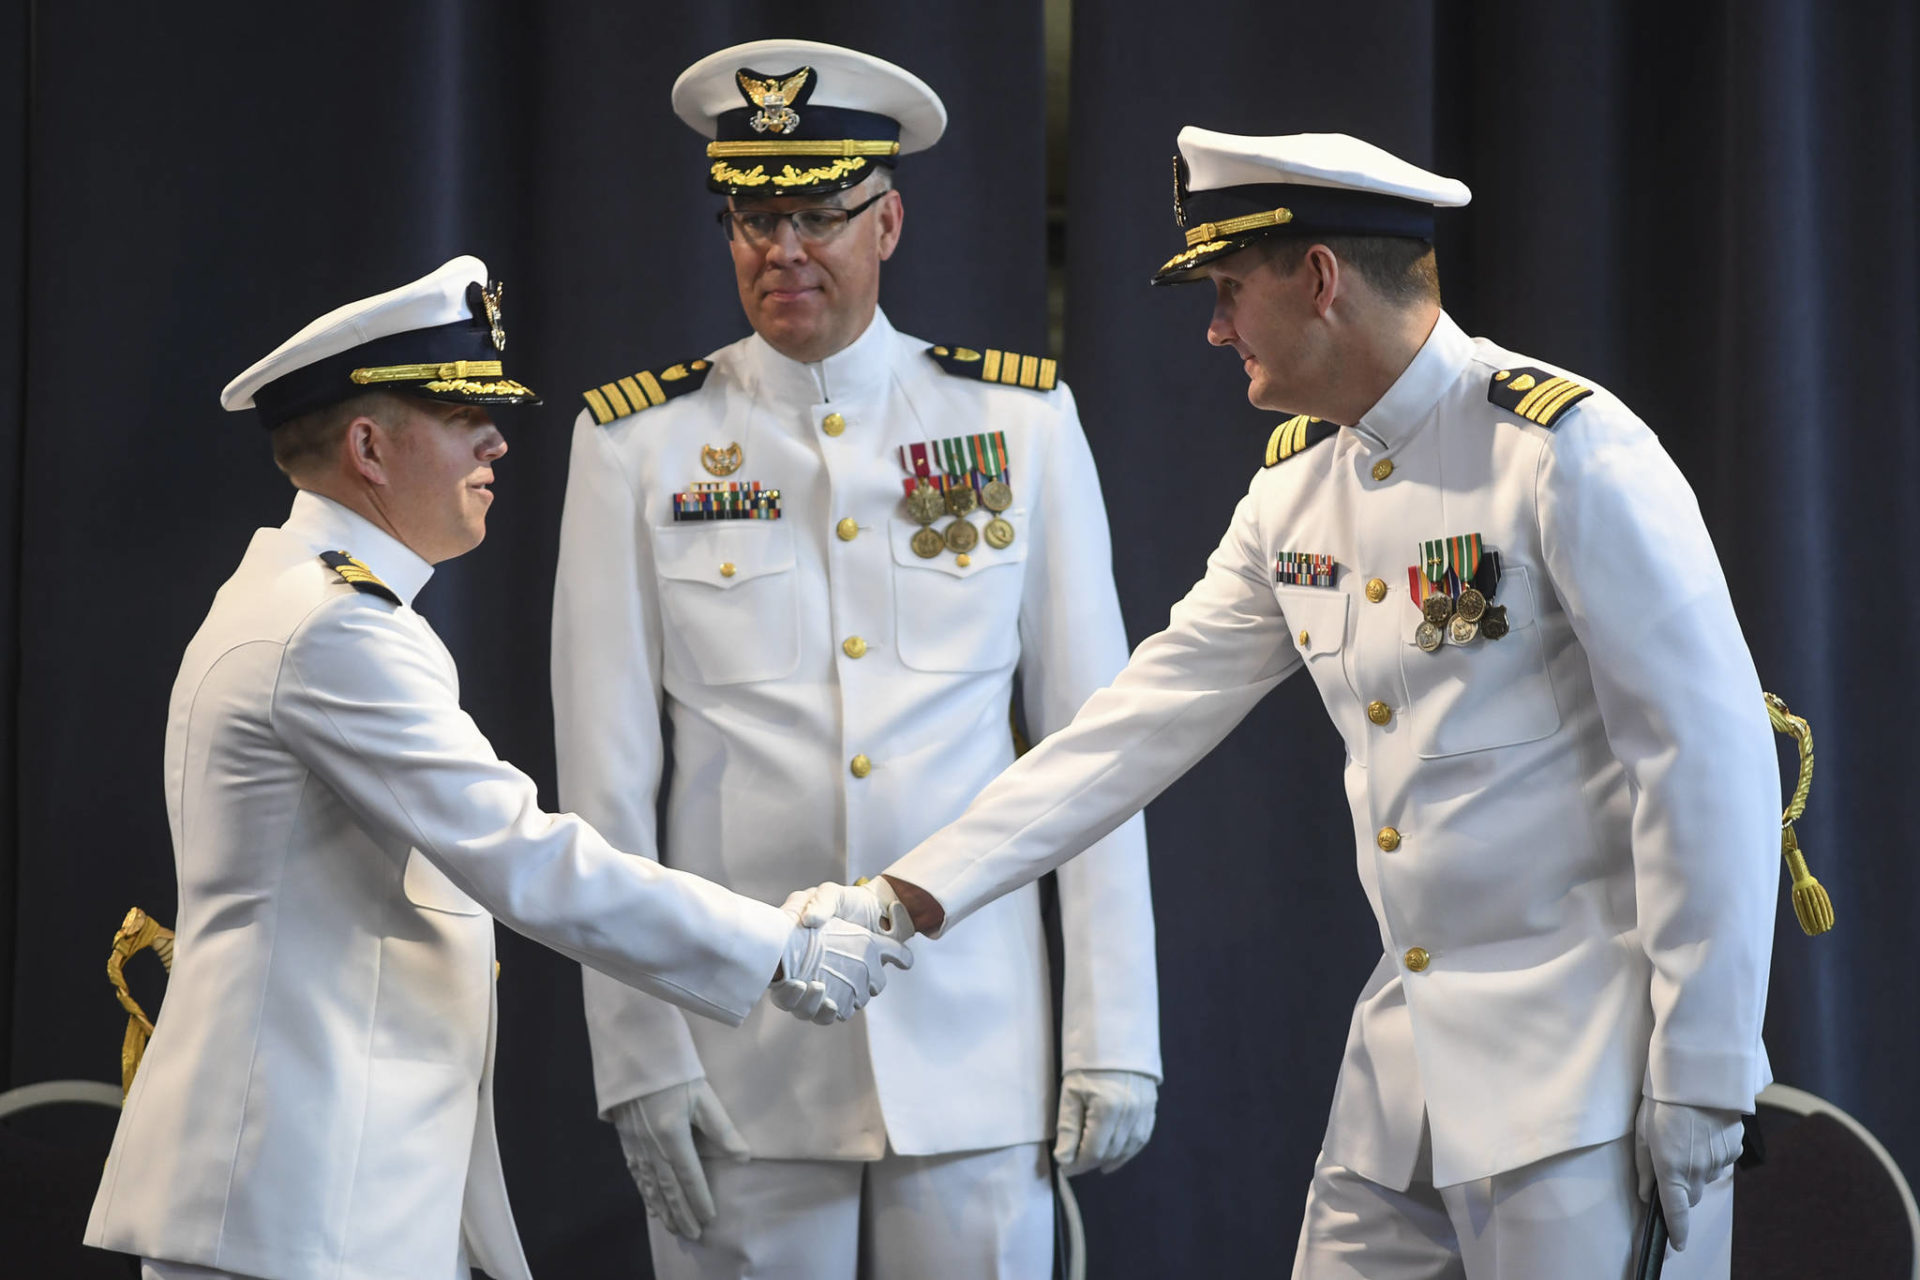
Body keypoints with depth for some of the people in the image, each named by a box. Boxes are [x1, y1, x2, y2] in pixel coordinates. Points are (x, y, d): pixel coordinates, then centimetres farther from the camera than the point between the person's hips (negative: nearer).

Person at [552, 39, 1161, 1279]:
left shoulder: (1021, 421, 5)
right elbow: (606, 780, 2)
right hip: (744, 1057, 0)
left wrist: (1115, 1036, 1)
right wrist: (639, 1057, -4)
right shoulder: (639, 444, 3)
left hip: (976, 1044, 1)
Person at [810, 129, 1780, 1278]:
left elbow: (1712, 760, -16)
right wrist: (908, 901, 8)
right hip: (1408, 1056, 8)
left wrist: (1703, 1082, -17)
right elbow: (1148, 719, 14)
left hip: (1585, 1062, -7)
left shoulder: (1569, 451, -13)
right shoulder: (1297, 485, 11)